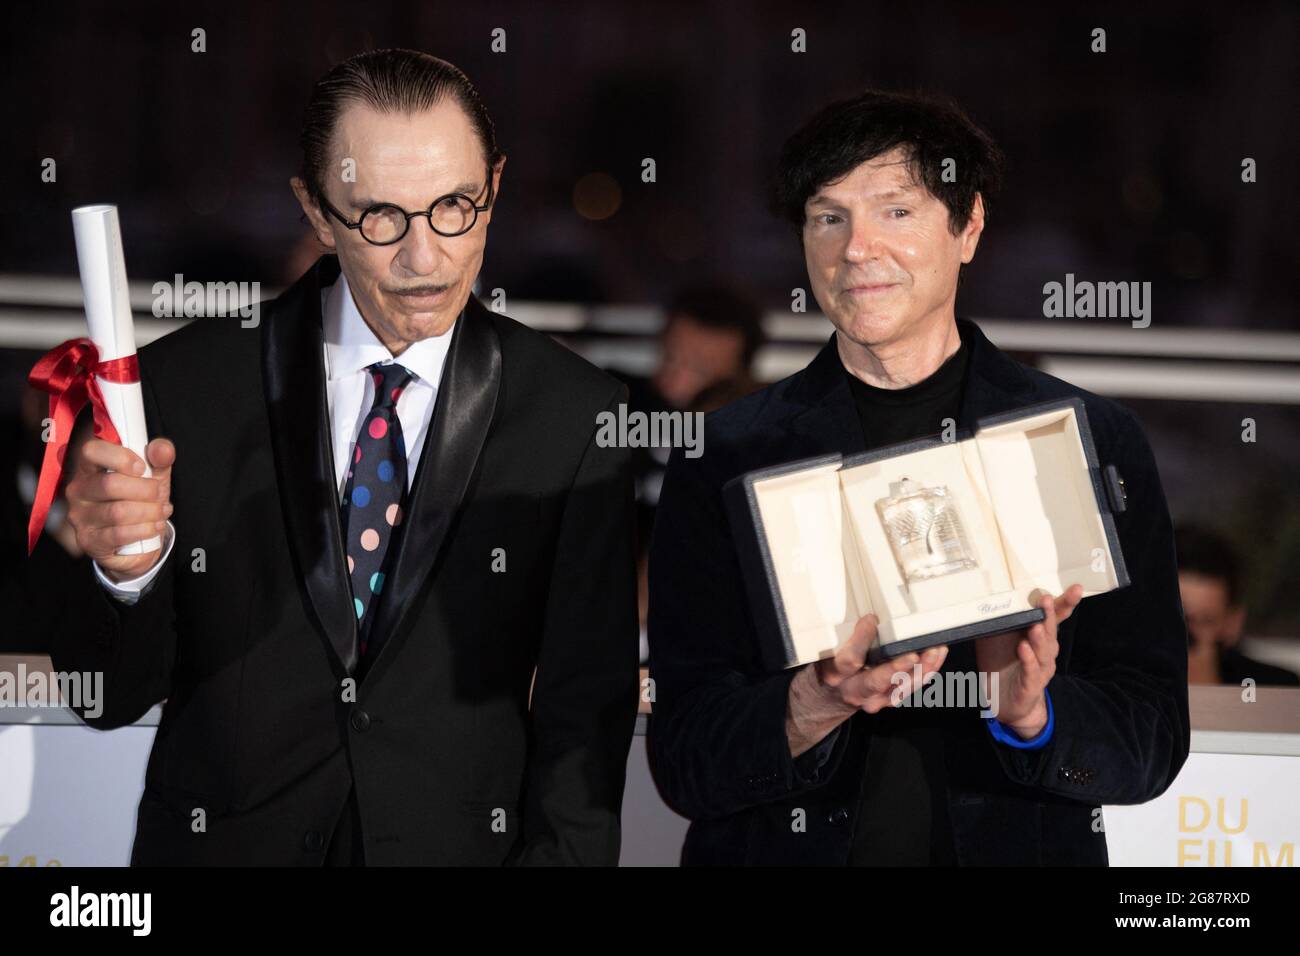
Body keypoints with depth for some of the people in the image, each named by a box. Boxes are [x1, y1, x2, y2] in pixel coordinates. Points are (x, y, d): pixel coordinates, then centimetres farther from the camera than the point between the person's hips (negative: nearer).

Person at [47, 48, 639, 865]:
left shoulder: (576, 415, 0)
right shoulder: (190, 385, 0)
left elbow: (585, 711, 3)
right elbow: (112, 698, 0)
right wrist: (127, 573, -19)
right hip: (222, 840, 1)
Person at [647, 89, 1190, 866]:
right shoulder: (724, 458, 4)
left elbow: (1154, 743, 2)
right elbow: (683, 762, -1)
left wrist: (1031, 713, -16)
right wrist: (809, 708, -19)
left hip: (1016, 849, 0)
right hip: (786, 849, 0)